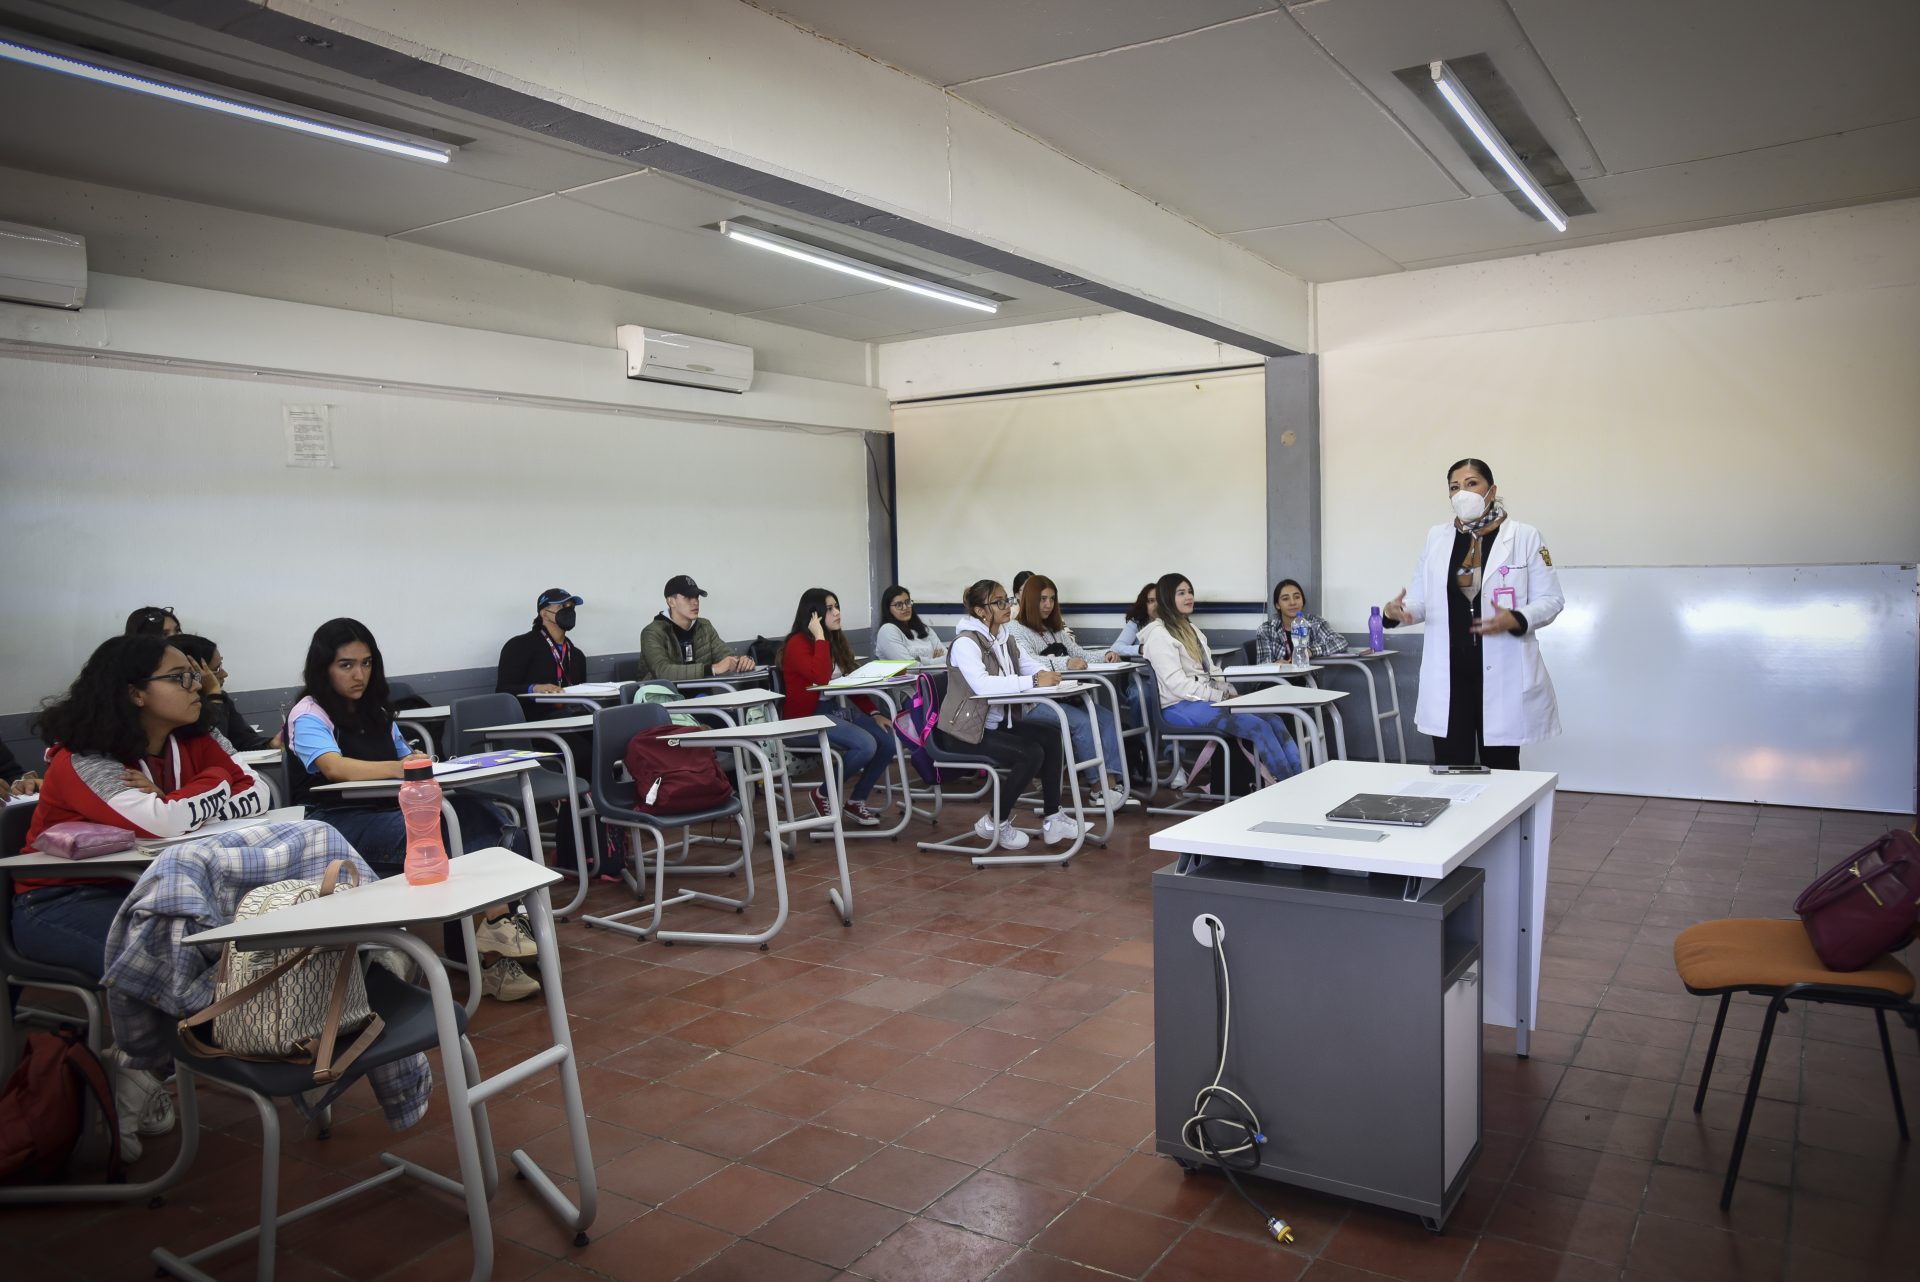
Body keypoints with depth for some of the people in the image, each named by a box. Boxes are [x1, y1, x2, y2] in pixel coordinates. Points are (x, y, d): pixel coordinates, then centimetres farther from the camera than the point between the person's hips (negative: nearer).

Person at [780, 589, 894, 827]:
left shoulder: (836, 640, 13)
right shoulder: (797, 644, -12)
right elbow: (821, 678, -29)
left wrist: (874, 713, 1)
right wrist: (820, 637, -21)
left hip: (841, 709, 8)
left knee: (888, 741, -12)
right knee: (866, 746, -28)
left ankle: (856, 801, 5)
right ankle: (823, 795, -4)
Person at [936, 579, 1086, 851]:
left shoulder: (1003, 639, 8)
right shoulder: (966, 642, -19)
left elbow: (1027, 665, 11)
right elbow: (981, 684, -35)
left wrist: (1045, 673, -15)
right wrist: (1034, 682, -38)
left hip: (996, 722, 9)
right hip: (965, 731, -8)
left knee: (1051, 734, -8)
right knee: (1030, 753, -21)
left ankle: (1052, 819, -2)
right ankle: (996, 824, -1)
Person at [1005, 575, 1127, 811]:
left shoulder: (1055, 628, 23)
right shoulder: (1015, 628, -3)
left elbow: (1077, 652, 20)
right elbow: (1028, 661, -20)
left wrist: (1104, 656, -2)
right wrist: (1066, 663, -35)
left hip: (1064, 695, 7)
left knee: (1108, 717, -18)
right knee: (1083, 723, -29)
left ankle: (1112, 782, -24)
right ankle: (1098, 786, -21)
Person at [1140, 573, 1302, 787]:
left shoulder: (1190, 629, 20)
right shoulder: (1159, 634, -9)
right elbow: (1177, 684, -16)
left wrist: (1230, 694, 1)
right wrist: (1221, 697, -15)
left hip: (1207, 698, 8)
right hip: (1181, 707, -8)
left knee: (1272, 719, -14)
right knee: (1259, 727, -23)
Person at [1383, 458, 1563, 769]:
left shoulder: (1524, 537, 0)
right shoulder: (1436, 538, 9)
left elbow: (1551, 600, -2)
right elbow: (1422, 598, 10)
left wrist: (1516, 620, -21)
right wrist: (1398, 610, -12)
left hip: (1503, 674, -2)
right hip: (1448, 675, 2)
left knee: (1500, 771, 8)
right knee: (1450, 771, 4)